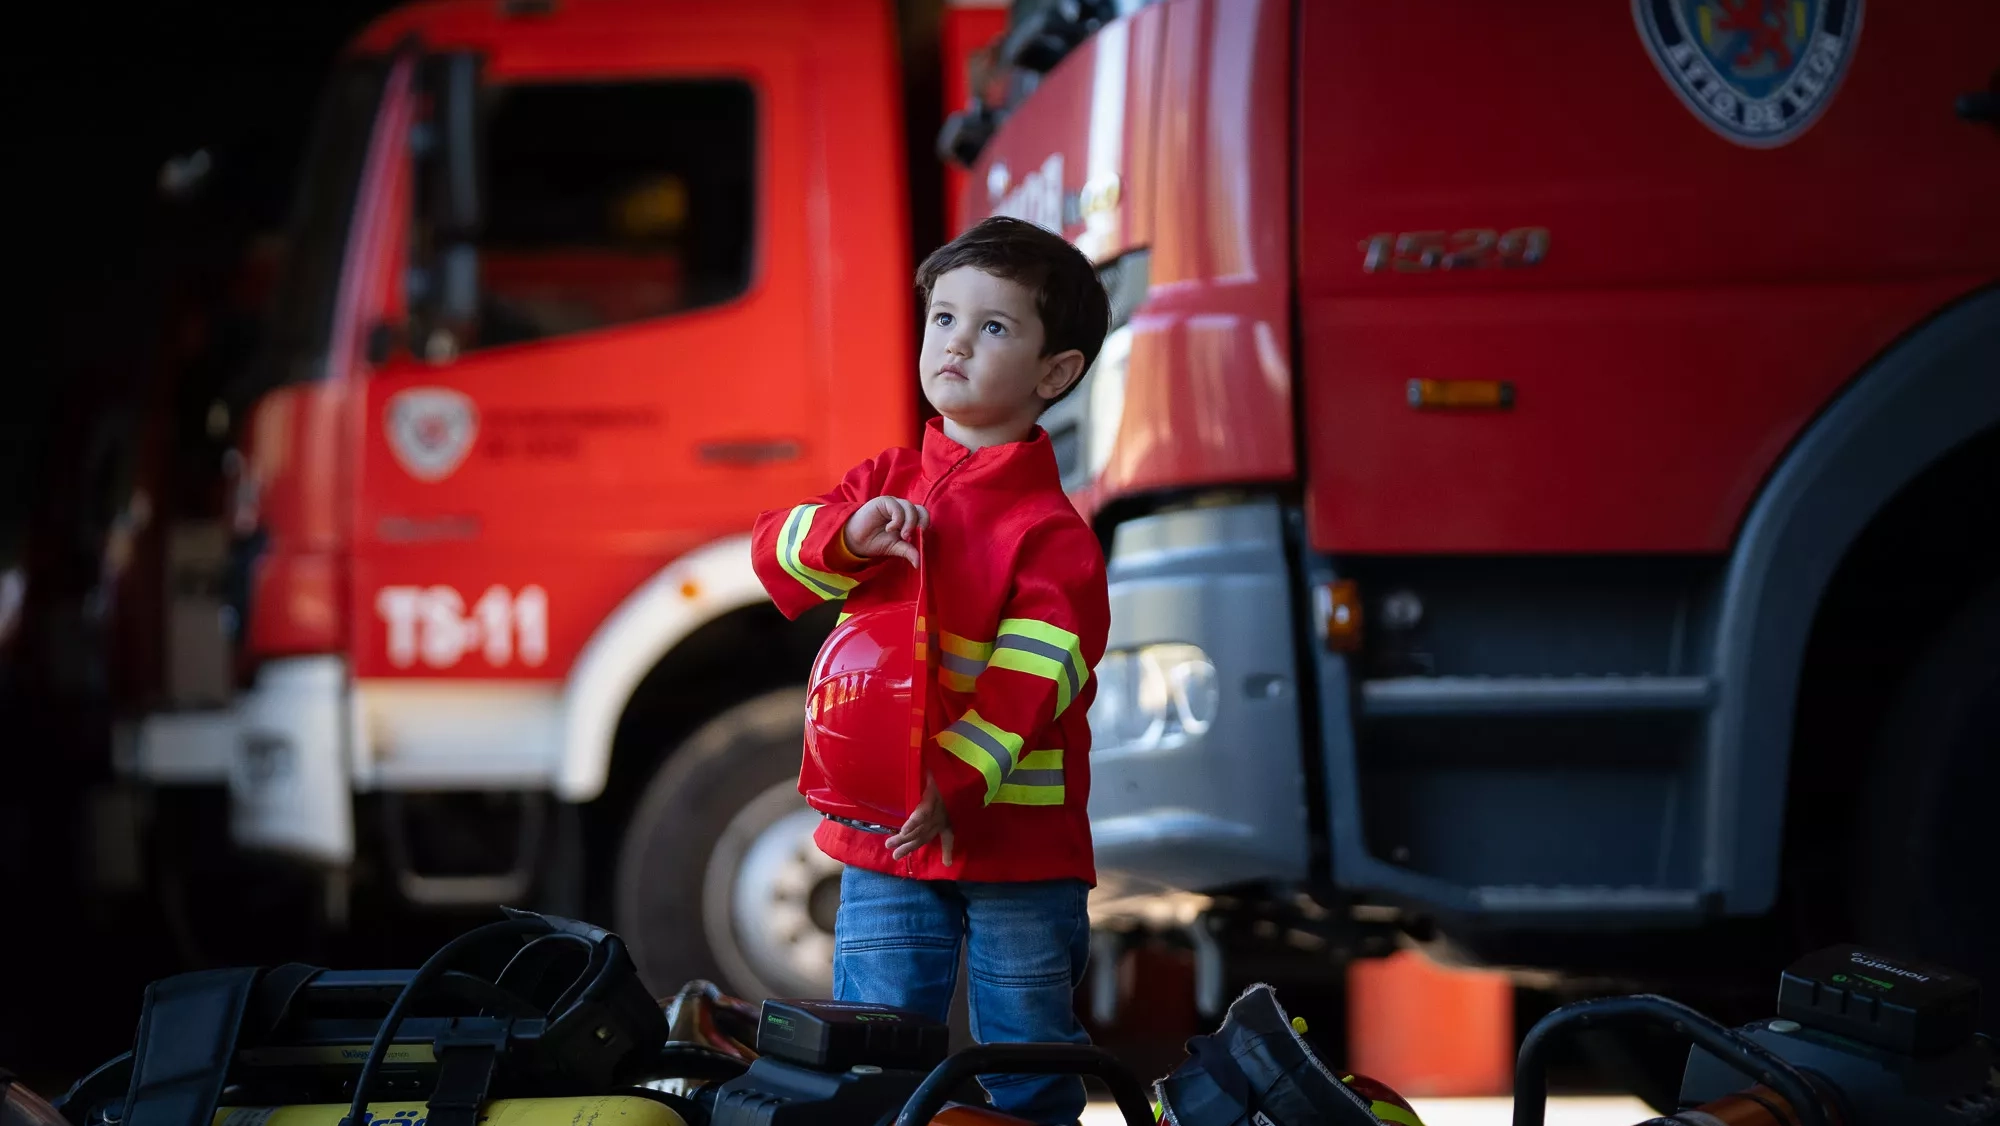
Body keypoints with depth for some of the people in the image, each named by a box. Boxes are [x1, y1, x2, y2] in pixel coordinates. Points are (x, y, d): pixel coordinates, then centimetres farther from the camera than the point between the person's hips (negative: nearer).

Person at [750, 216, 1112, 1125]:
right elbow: (775, 551, 0)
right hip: (884, 844, 4)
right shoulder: (886, 482, 8)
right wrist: (848, 535, -20)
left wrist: (955, 781, -27)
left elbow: (1030, 681, -18)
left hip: (1017, 844, -4)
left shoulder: (1050, 530, -10)